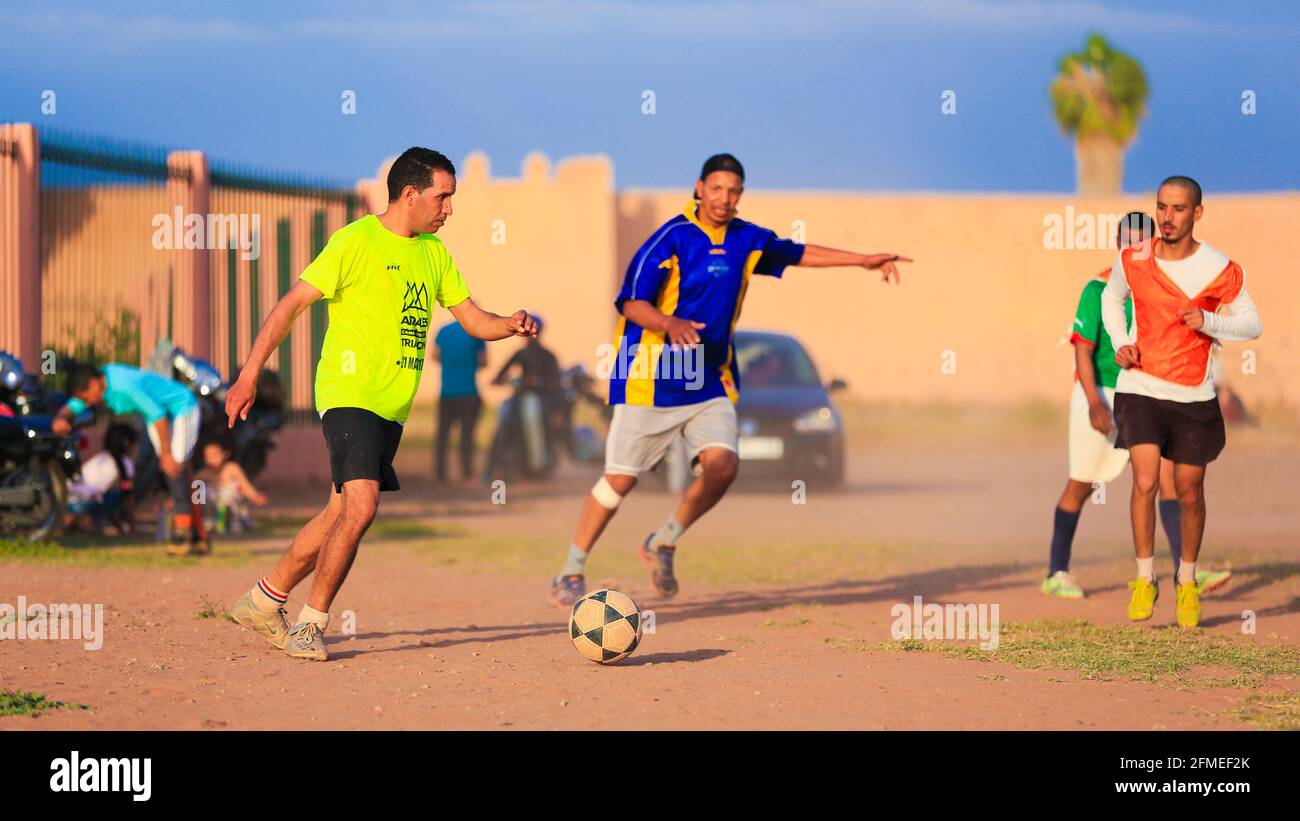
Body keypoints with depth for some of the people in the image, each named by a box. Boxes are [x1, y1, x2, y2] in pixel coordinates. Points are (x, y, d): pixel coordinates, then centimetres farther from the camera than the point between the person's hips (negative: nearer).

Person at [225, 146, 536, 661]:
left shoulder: (433, 252, 13)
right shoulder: (356, 242, -9)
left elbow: (473, 320, 16)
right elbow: (291, 305, -8)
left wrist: (511, 325, -7)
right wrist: (249, 376, -12)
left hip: (393, 406, 8)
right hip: (349, 394, -8)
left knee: (342, 513, 11)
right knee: (361, 505, -20)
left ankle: (263, 602, 26)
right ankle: (311, 623, -8)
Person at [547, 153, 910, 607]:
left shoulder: (746, 240, 7)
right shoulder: (672, 237, -12)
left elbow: (798, 253, 23)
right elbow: (632, 303, -16)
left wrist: (863, 260, 23)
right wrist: (669, 323, -35)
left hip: (711, 382, 5)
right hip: (652, 379, -5)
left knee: (722, 465, -14)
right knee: (620, 478, -5)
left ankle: (663, 544, 9)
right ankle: (570, 573, 9)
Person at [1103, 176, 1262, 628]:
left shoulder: (1219, 269, -9)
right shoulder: (1133, 260, -2)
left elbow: (1252, 324, 0)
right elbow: (1112, 298, 18)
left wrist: (1208, 322, -19)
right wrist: (1120, 342, 2)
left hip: (1194, 396, 0)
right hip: (1140, 387, 0)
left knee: (1189, 493, 7)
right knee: (1145, 481, -15)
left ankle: (1187, 581, 28)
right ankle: (1144, 580, -1)